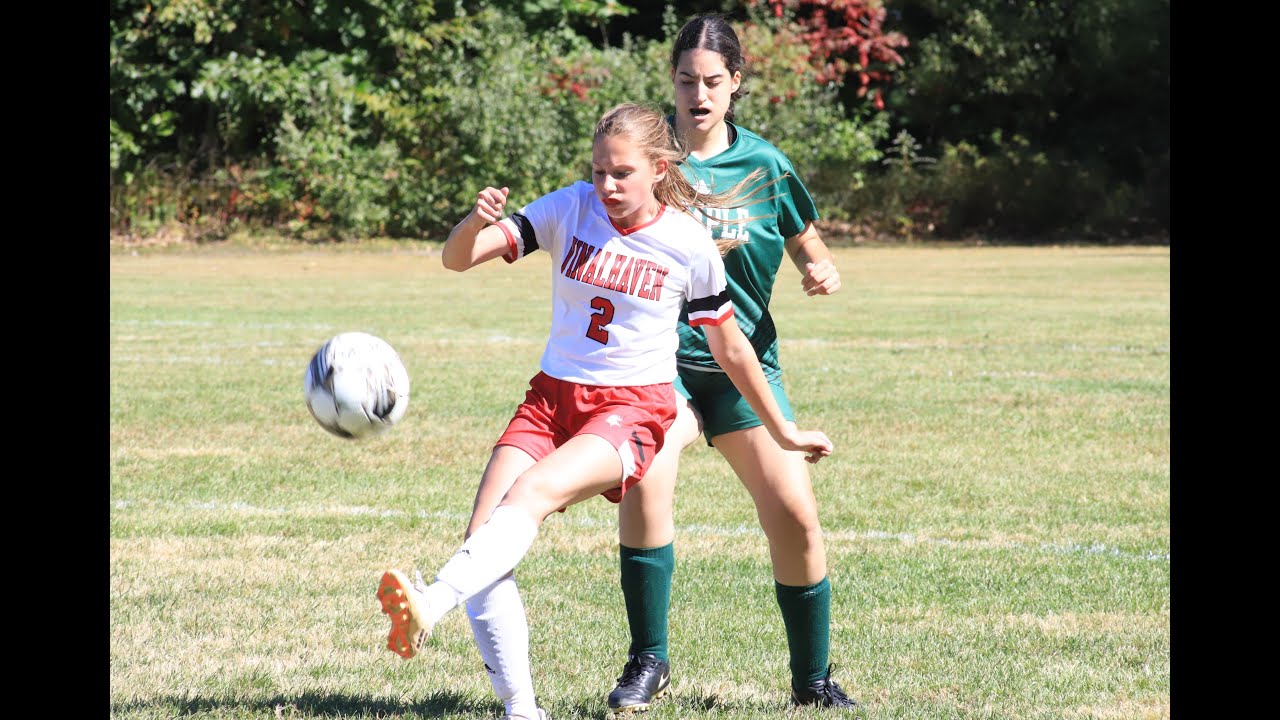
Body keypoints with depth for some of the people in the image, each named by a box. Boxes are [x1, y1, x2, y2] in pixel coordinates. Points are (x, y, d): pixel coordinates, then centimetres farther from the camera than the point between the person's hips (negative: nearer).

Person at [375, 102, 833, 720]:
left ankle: (429, 606, -52)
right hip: (552, 397, 4)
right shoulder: (570, 210, 0)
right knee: (482, 536, -15)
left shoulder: (690, 244, -3)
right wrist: (476, 222, -31)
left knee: (531, 492, -32)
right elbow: (457, 258, -7)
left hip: (632, 408, -4)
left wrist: (783, 433, 18)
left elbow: (730, 349, 11)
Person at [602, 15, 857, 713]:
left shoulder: (764, 164, 2)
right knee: (646, 479, -28)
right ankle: (647, 660, -13)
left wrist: (822, 272, -8)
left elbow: (808, 247, 14)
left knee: (794, 516, -7)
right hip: (661, 358, -2)